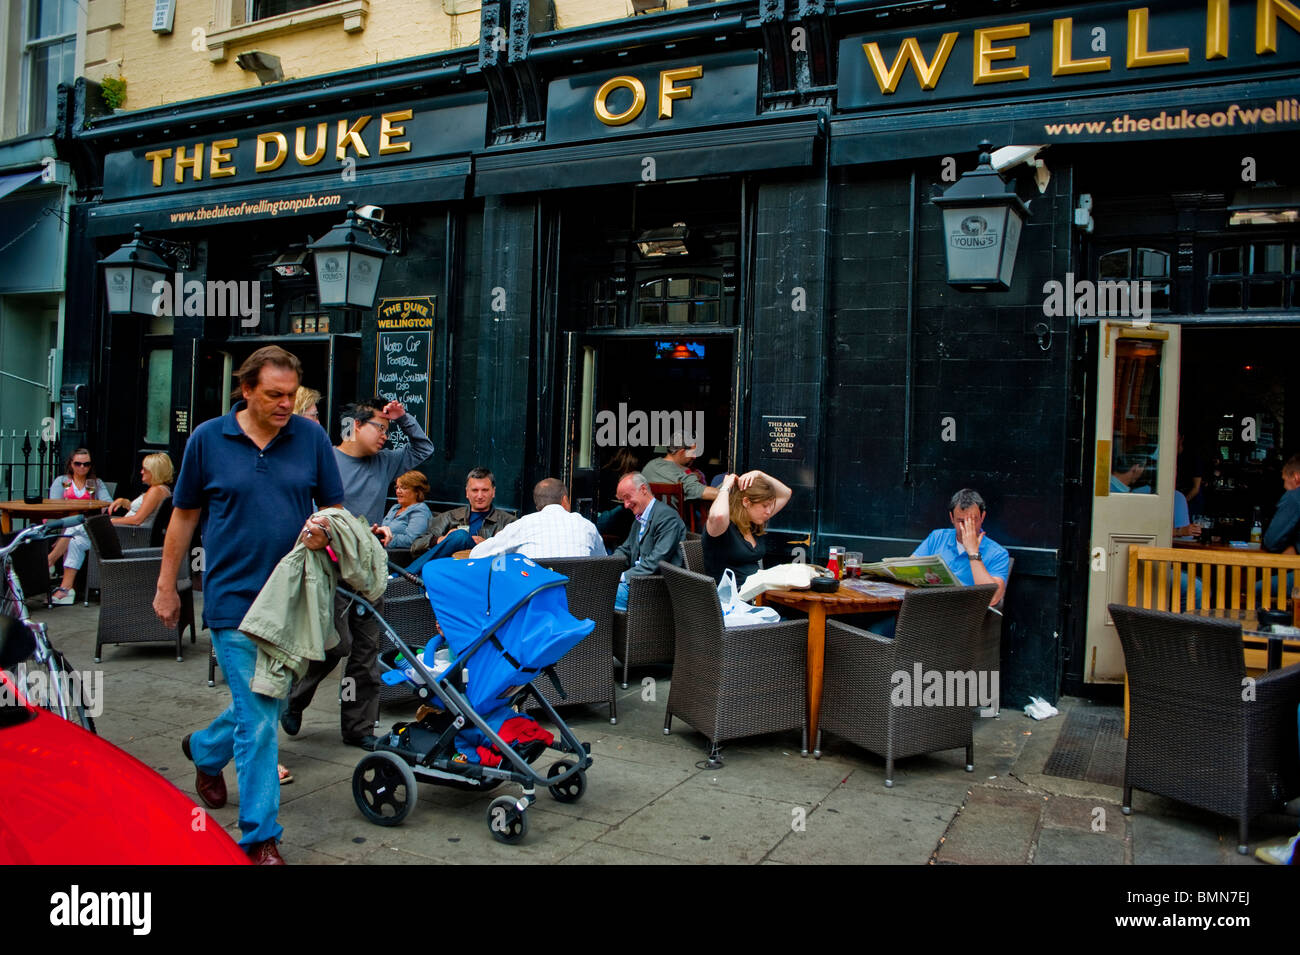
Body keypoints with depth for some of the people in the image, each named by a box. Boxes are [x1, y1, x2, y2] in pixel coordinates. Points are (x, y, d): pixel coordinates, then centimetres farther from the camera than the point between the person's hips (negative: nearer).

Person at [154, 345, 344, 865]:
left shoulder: (311, 437, 2)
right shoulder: (208, 438, -1)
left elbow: (335, 507, 8)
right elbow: (184, 516, 7)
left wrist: (324, 530, -16)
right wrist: (166, 586, 10)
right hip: (235, 598, -3)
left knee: (267, 701, 19)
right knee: (258, 716, -6)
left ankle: (206, 749, 50)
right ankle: (260, 837, 7)